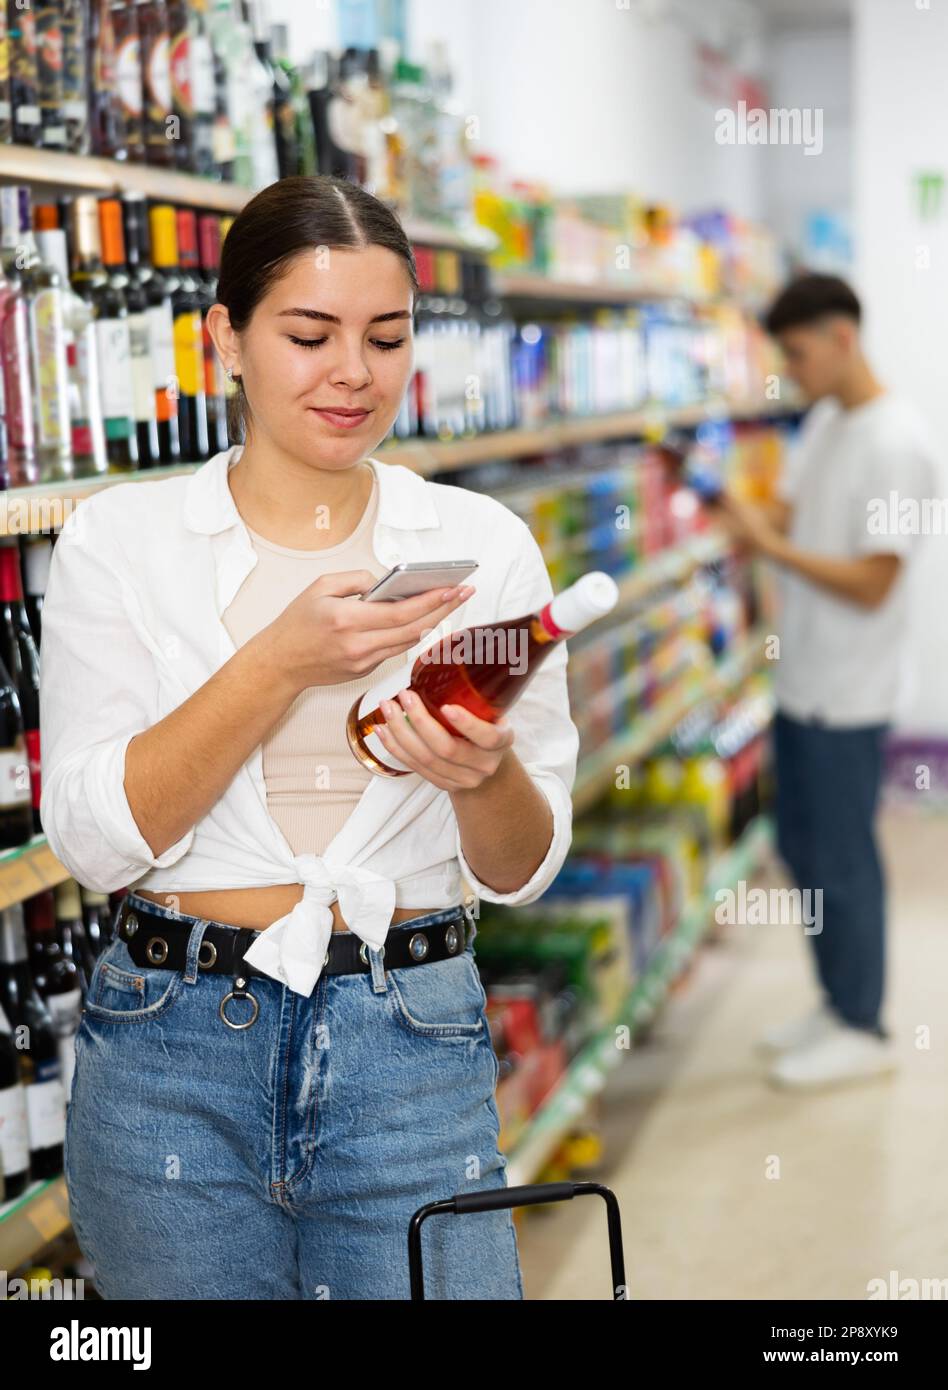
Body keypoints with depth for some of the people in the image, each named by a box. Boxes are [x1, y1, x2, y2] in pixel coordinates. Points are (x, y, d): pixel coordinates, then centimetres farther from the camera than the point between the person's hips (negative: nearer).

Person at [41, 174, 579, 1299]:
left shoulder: (485, 543, 2)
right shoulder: (118, 538, 0)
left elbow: (521, 871, 4)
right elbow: (91, 838, -8)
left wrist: (484, 773, -19)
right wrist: (282, 661, -19)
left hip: (412, 1053, 1)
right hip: (172, 1051, 0)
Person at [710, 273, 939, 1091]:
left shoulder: (896, 446, -19)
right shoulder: (825, 421, 9)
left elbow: (871, 585, -21)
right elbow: (792, 513, 11)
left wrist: (771, 544, -23)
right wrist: (744, 516, -9)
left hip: (849, 695, -9)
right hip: (801, 680, 9)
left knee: (842, 862, 2)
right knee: (802, 849, 18)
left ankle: (863, 1030, 18)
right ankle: (838, 1003, 33)